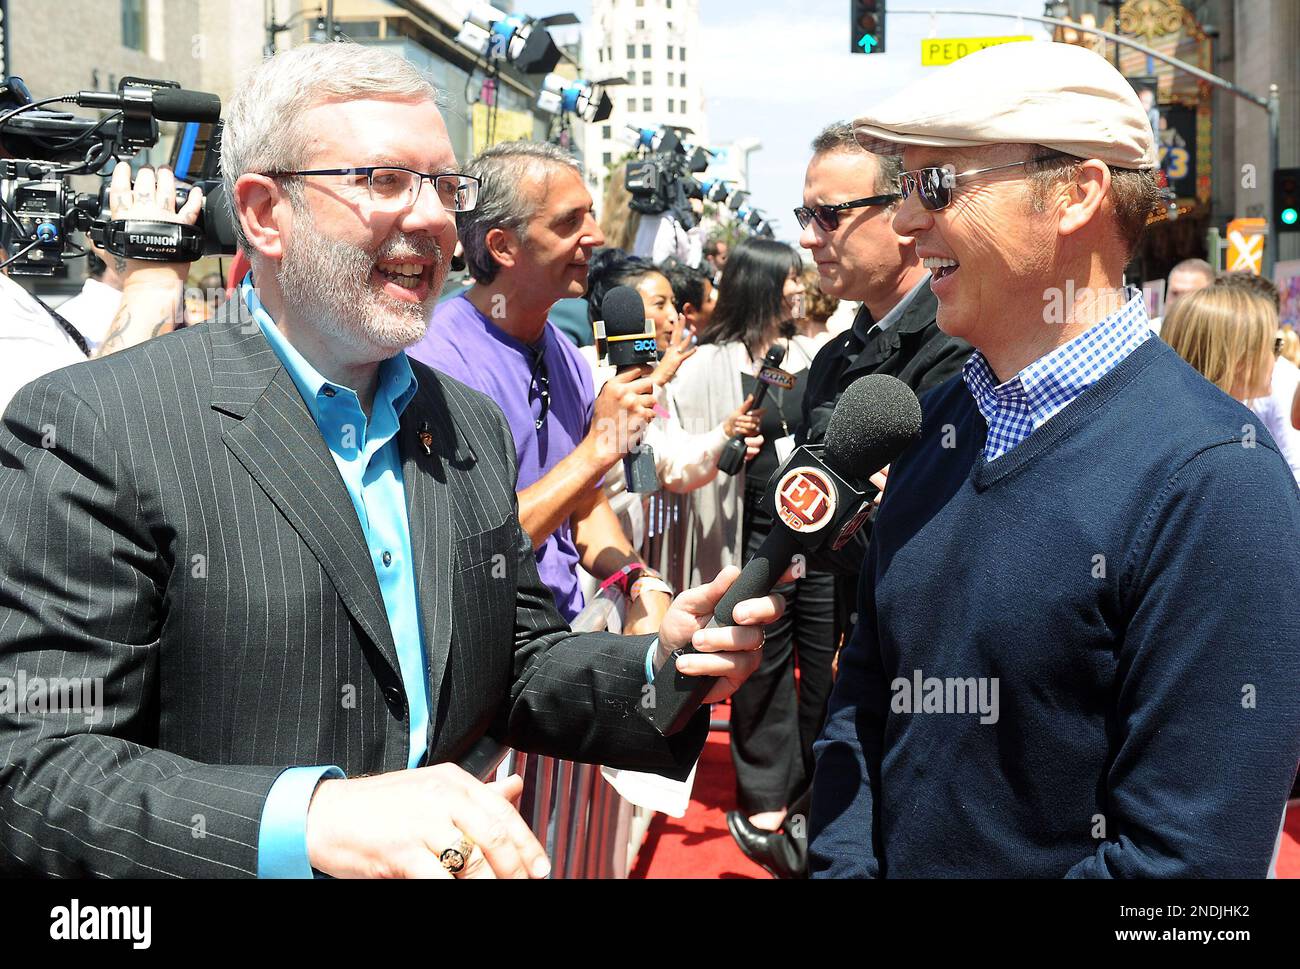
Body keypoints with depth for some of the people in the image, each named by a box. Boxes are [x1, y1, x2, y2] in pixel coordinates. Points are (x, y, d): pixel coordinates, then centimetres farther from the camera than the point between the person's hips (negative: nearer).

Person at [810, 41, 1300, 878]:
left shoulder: (1214, 478, -23)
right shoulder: (933, 424, -1)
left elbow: (1193, 850, -24)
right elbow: (865, 699, 4)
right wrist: (842, 864, -6)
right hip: (894, 860, 6)